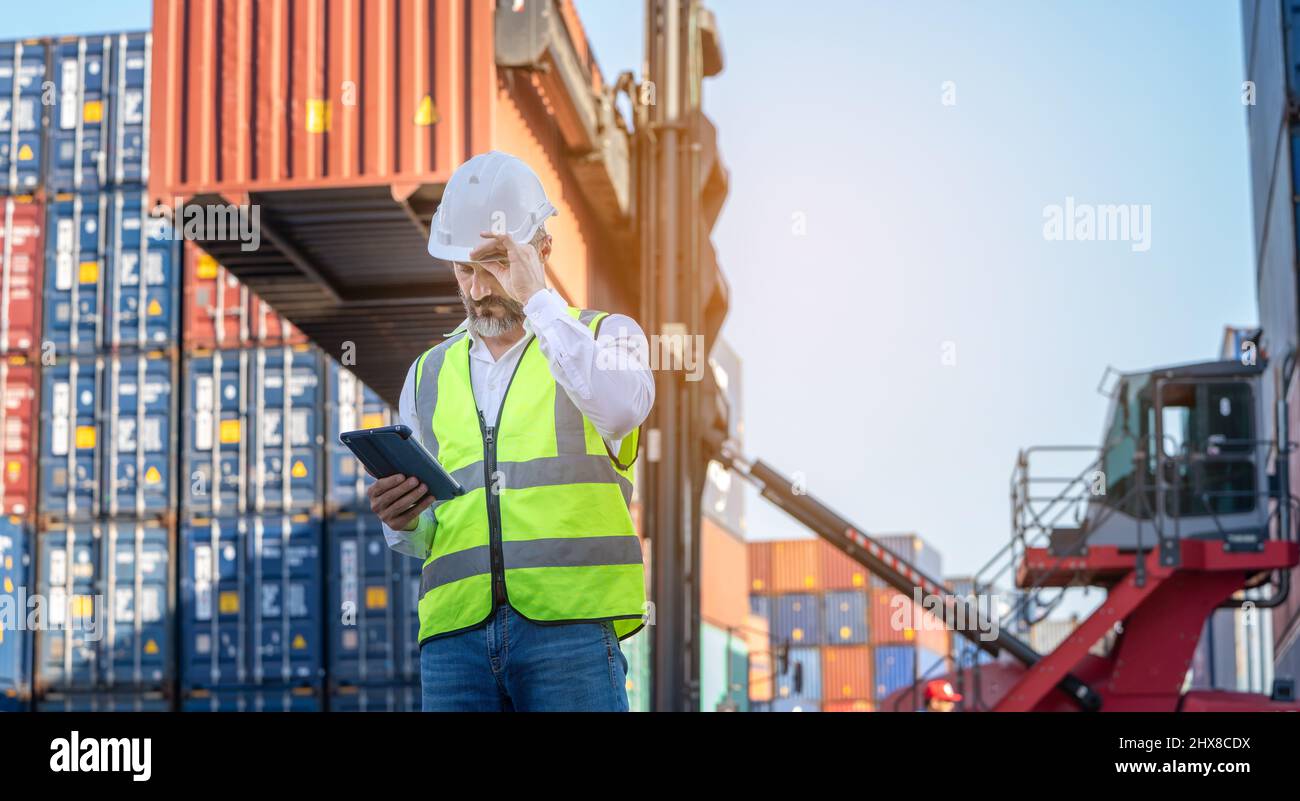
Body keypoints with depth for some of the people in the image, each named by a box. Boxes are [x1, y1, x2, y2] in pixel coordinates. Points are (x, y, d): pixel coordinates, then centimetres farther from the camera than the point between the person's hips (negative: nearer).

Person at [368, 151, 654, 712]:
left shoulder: (605, 335, 12)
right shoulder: (429, 374, 22)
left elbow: (623, 410, -13)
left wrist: (538, 298, -9)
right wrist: (403, 522, -3)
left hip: (570, 626, -3)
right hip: (455, 633, 3)